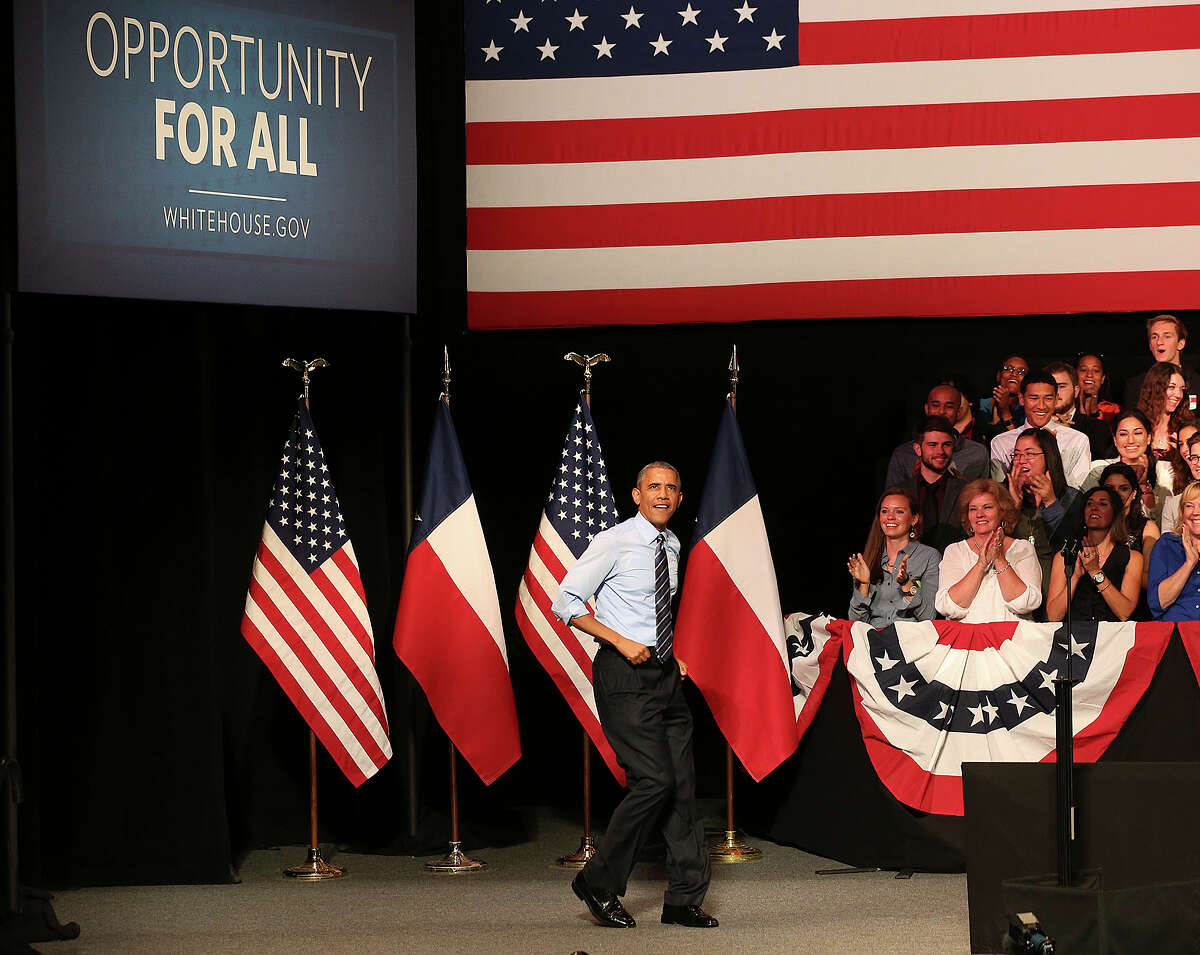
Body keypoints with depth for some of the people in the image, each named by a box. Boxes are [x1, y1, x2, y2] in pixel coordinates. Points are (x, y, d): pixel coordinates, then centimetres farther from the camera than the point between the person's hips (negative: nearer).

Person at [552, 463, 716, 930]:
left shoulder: (672, 546, 13)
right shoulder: (614, 543, -9)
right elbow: (566, 603, -8)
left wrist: (675, 655, 12)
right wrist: (621, 641, -16)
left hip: (665, 673, 7)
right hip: (624, 676, -7)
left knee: (683, 782, 3)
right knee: (654, 779, -14)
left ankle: (684, 899, 9)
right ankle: (598, 882, 1)